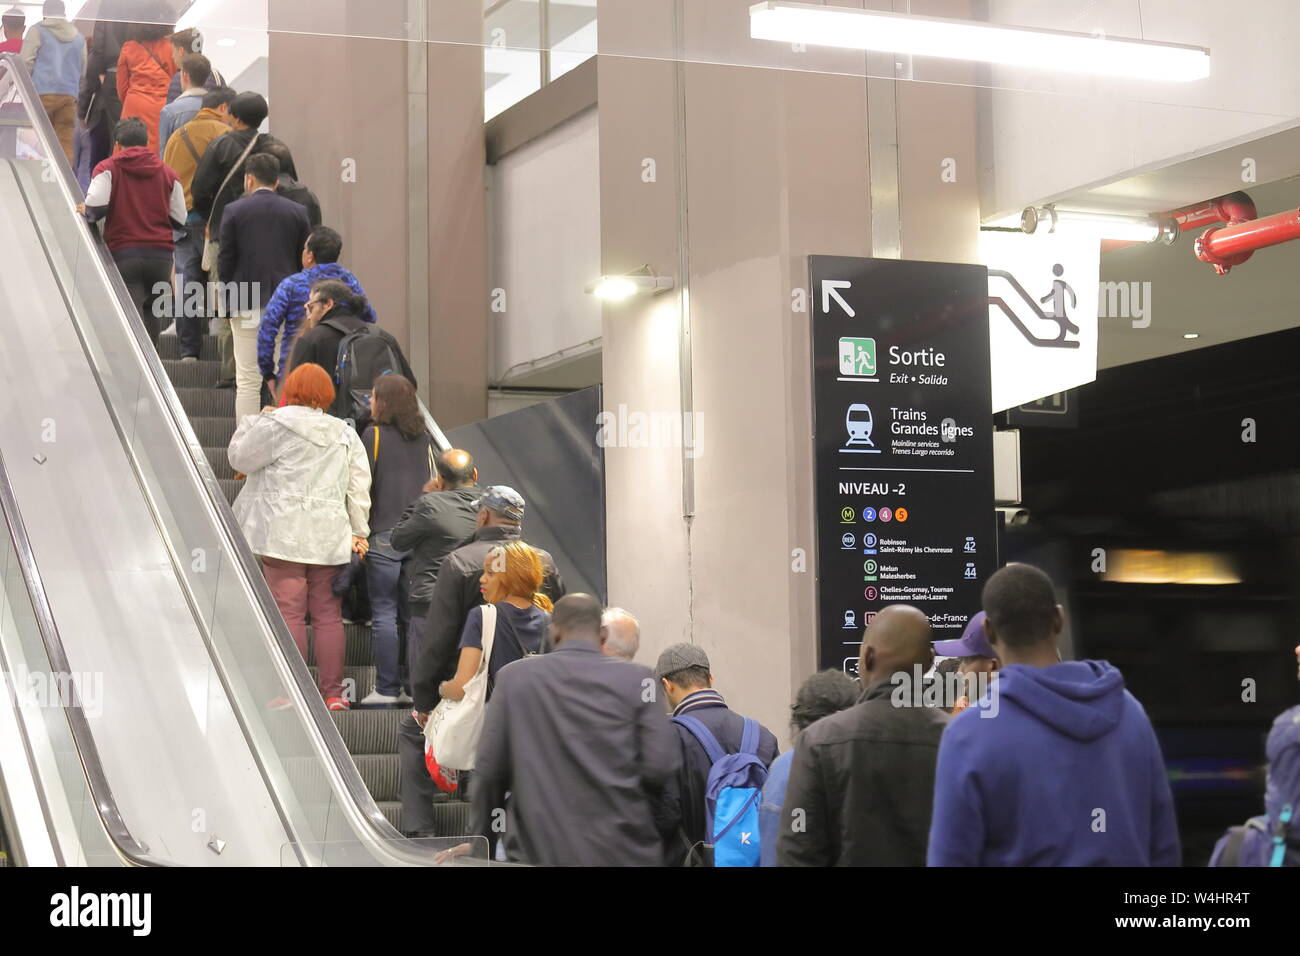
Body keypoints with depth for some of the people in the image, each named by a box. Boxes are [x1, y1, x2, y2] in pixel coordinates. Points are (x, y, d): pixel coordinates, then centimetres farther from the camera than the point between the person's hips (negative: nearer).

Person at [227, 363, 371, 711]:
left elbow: (239, 458, 5)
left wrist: (252, 420, 19)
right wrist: (359, 531, 16)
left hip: (284, 535, -4)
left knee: (289, 613, -2)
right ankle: (333, 693, 9)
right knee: (328, 615, 7)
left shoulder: (275, 425, -5)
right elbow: (359, 487, 11)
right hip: (330, 538, 4)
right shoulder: (345, 434, 10)